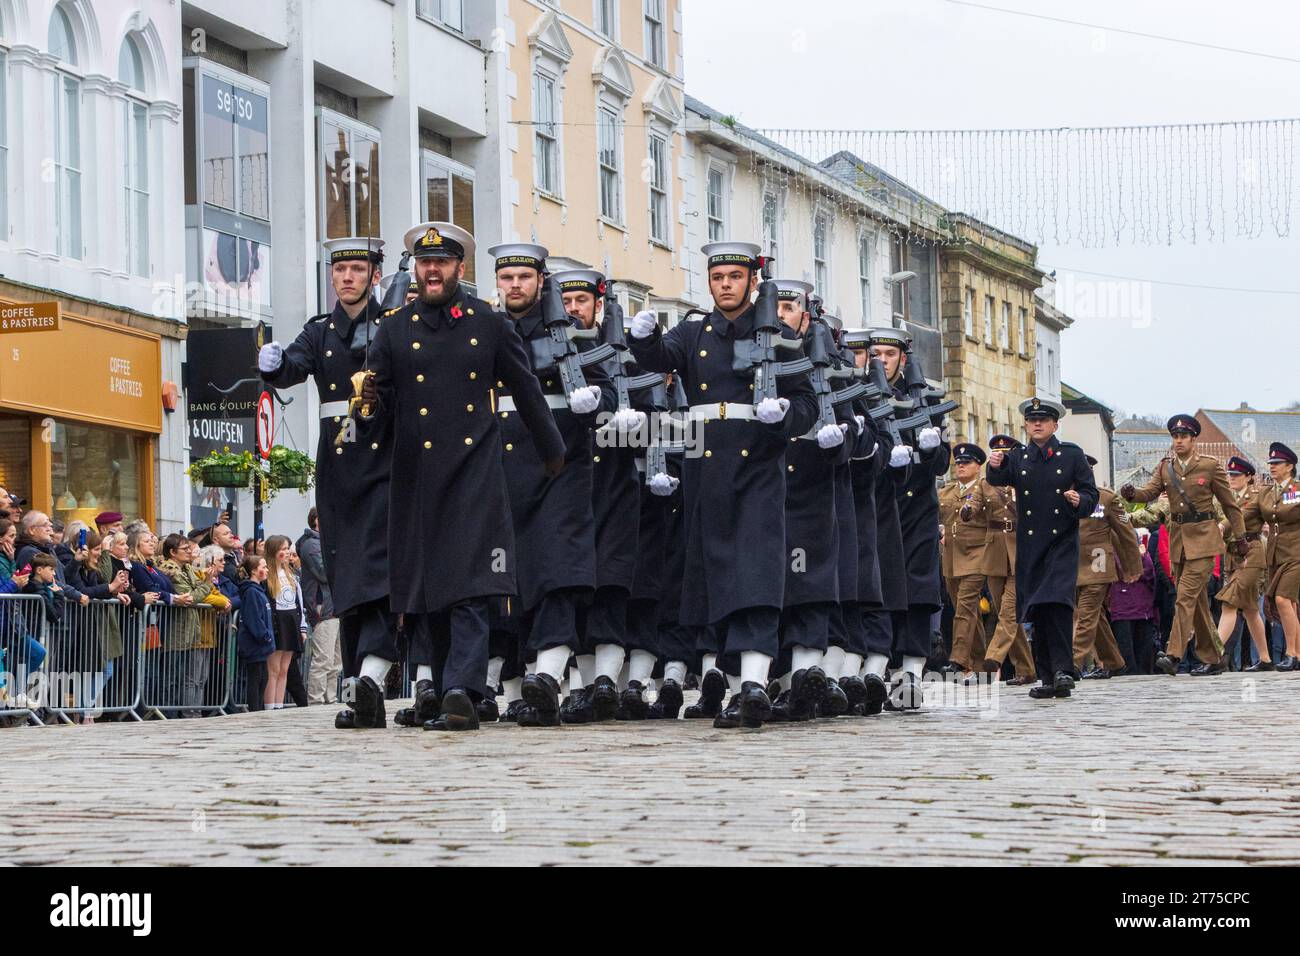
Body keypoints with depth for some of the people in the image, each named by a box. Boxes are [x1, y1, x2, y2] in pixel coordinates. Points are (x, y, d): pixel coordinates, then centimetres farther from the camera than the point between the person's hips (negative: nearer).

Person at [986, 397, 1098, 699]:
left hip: (1062, 541, -3)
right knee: (1037, 610, 4)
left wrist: (1079, 501, -18)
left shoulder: (1072, 454, 4)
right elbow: (999, 479, -6)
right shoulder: (1018, 457, 10)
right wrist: (995, 466, -28)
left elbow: (1091, 494, 4)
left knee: (1057, 602, -19)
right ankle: (1047, 678, 10)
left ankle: (1063, 671, -20)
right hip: (1030, 545, 3)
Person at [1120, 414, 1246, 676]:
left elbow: (1229, 504, 3)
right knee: (1197, 601, 9)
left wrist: (1239, 537, 5)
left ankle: (1174, 655, -22)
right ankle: (1213, 659, 17)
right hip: (1178, 537, 5)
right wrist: (1132, 493, -25)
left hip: (1203, 538, -5)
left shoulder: (1210, 466, -3)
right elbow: (1151, 492, -3)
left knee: (1186, 596, -16)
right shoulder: (1165, 466, 9)